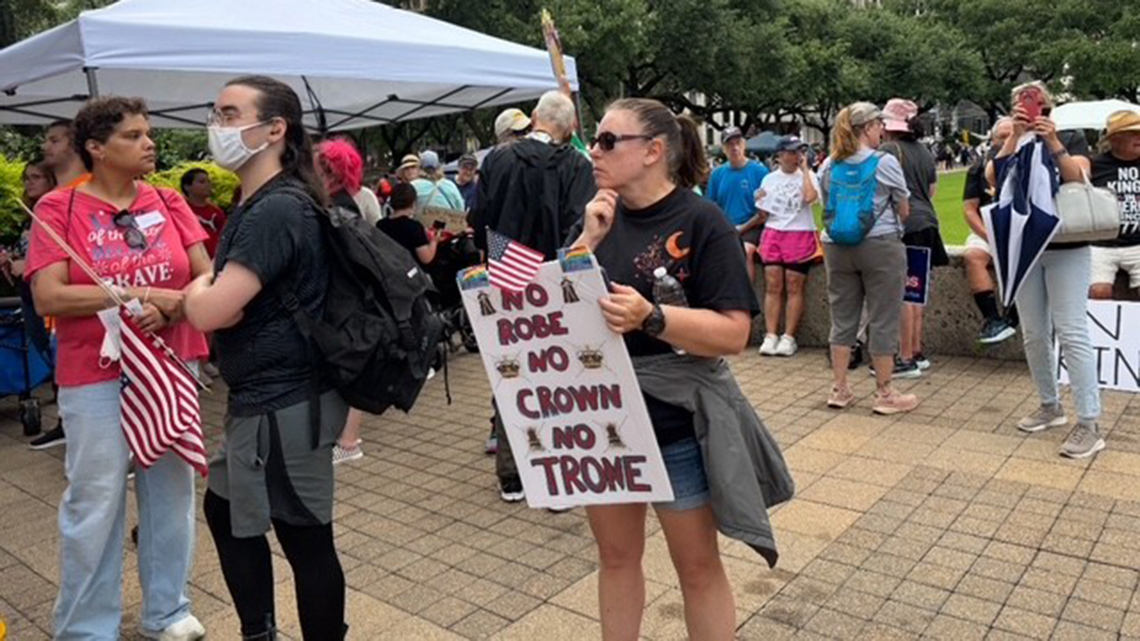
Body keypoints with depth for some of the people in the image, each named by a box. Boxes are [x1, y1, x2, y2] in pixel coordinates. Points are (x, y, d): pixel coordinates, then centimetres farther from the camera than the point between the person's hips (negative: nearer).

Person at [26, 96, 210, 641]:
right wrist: (142, 295, -17)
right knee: (95, 505, 6)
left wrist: (172, 308, -18)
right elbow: (48, 297, -14)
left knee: (172, 494, 13)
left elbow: (208, 278, 1)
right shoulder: (57, 208, -6)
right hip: (96, 378, -4)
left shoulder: (168, 203, 4)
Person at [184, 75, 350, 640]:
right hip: (264, 396, 11)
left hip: (284, 402, -11)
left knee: (305, 539, 1)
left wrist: (195, 290, -3)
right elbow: (230, 305, 17)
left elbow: (210, 311, -26)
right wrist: (208, 292, -6)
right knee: (224, 506, 24)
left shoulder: (277, 209, -20)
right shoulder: (257, 204, 14)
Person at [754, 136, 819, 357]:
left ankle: (788, 337, 0)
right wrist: (758, 201, -4)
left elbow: (809, 197, -17)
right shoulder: (769, 179, 13)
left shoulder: (807, 176, 6)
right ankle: (770, 336, -1)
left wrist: (805, 169, -7)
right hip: (773, 233, 2)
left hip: (800, 235, -2)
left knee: (794, 287, -3)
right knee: (773, 286, -3)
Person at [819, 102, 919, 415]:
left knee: (842, 318, 11)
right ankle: (885, 394, 10)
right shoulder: (885, 162, -8)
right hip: (880, 246, -5)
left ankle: (839, 389, 16)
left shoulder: (828, 165, 5)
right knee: (883, 320, 3)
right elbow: (904, 211, 1)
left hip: (837, 246, 5)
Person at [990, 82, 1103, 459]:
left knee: (1071, 333, -9)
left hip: (1066, 250, -3)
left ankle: (1089, 424, -6)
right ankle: (1050, 406, 26)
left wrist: (1053, 142, -26)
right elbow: (992, 176, -15)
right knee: (1034, 334, 10)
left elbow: (1078, 179, -17)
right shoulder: (1009, 148, 6)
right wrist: (1015, 136, -20)